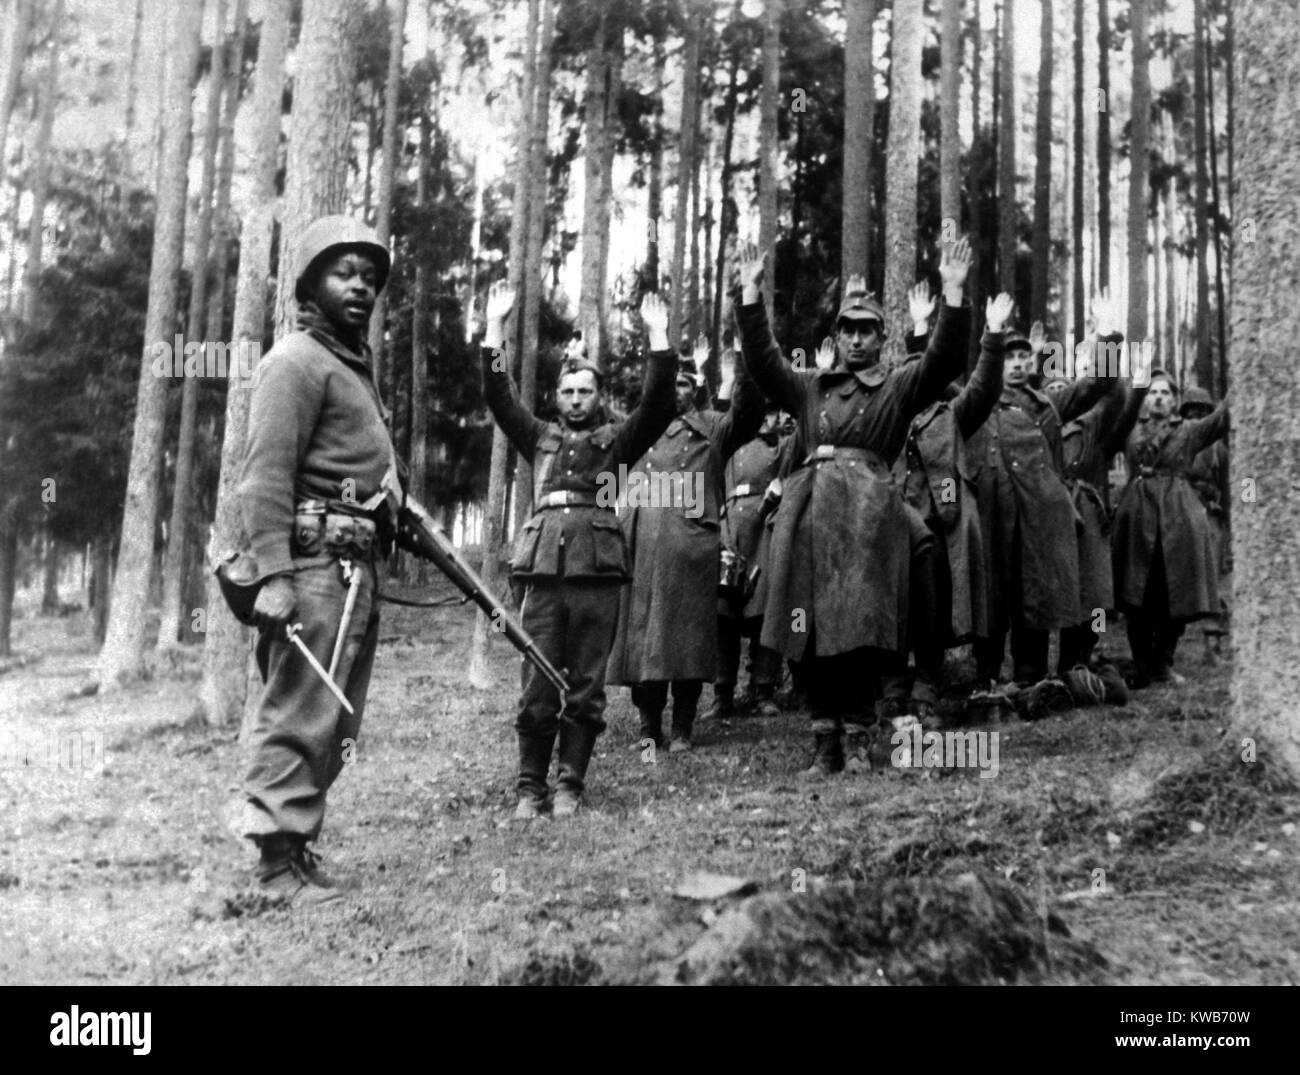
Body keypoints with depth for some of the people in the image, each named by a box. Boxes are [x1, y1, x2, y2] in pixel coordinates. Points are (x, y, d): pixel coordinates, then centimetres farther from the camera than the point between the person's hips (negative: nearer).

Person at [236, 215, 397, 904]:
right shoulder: (296, 362, -7)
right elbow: (264, 478, -16)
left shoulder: (353, 365, 23)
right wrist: (273, 576, -24)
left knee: (335, 723, 12)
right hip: (315, 562, -10)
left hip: (358, 567, 10)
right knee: (299, 714, -8)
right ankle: (277, 863, -4)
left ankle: (300, 844, 20)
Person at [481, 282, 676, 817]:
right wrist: (495, 327, 4)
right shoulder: (540, 437, 19)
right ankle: (531, 788, 7)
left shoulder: (616, 438, 15)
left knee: (586, 687, 2)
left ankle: (570, 785, 10)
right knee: (537, 687, 0)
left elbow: (657, 403, 2)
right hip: (545, 571, 1)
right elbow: (498, 396, 11)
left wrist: (657, 335, -4)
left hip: (598, 572, -1)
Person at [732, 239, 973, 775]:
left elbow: (944, 359, -1)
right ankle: (825, 745, 7)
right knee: (814, 629, 1)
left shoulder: (899, 387, 13)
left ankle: (860, 729, -2)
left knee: (864, 624, -9)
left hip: (870, 507, -3)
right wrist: (751, 293, 7)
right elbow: (760, 357, 14)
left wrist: (954, 293, -11)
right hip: (810, 505, 3)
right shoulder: (808, 387, 21)